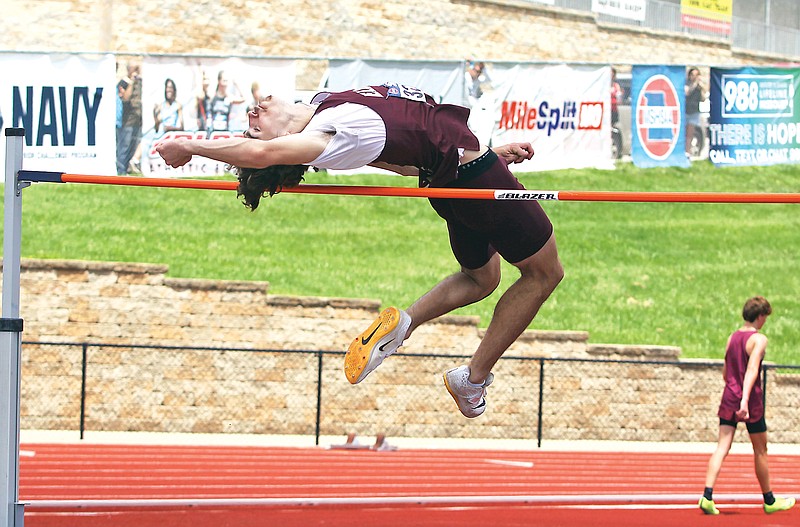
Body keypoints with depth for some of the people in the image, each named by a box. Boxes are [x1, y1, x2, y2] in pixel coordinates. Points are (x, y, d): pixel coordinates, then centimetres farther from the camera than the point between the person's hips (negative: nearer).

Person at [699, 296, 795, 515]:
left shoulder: (732, 337, 11)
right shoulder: (759, 339, -10)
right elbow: (752, 369, -22)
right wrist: (745, 399, -31)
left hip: (729, 397, 5)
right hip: (751, 400, -5)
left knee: (722, 447, -2)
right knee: (760, 451, 9)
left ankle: (707, 496, -19)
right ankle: (769, 501, 21)